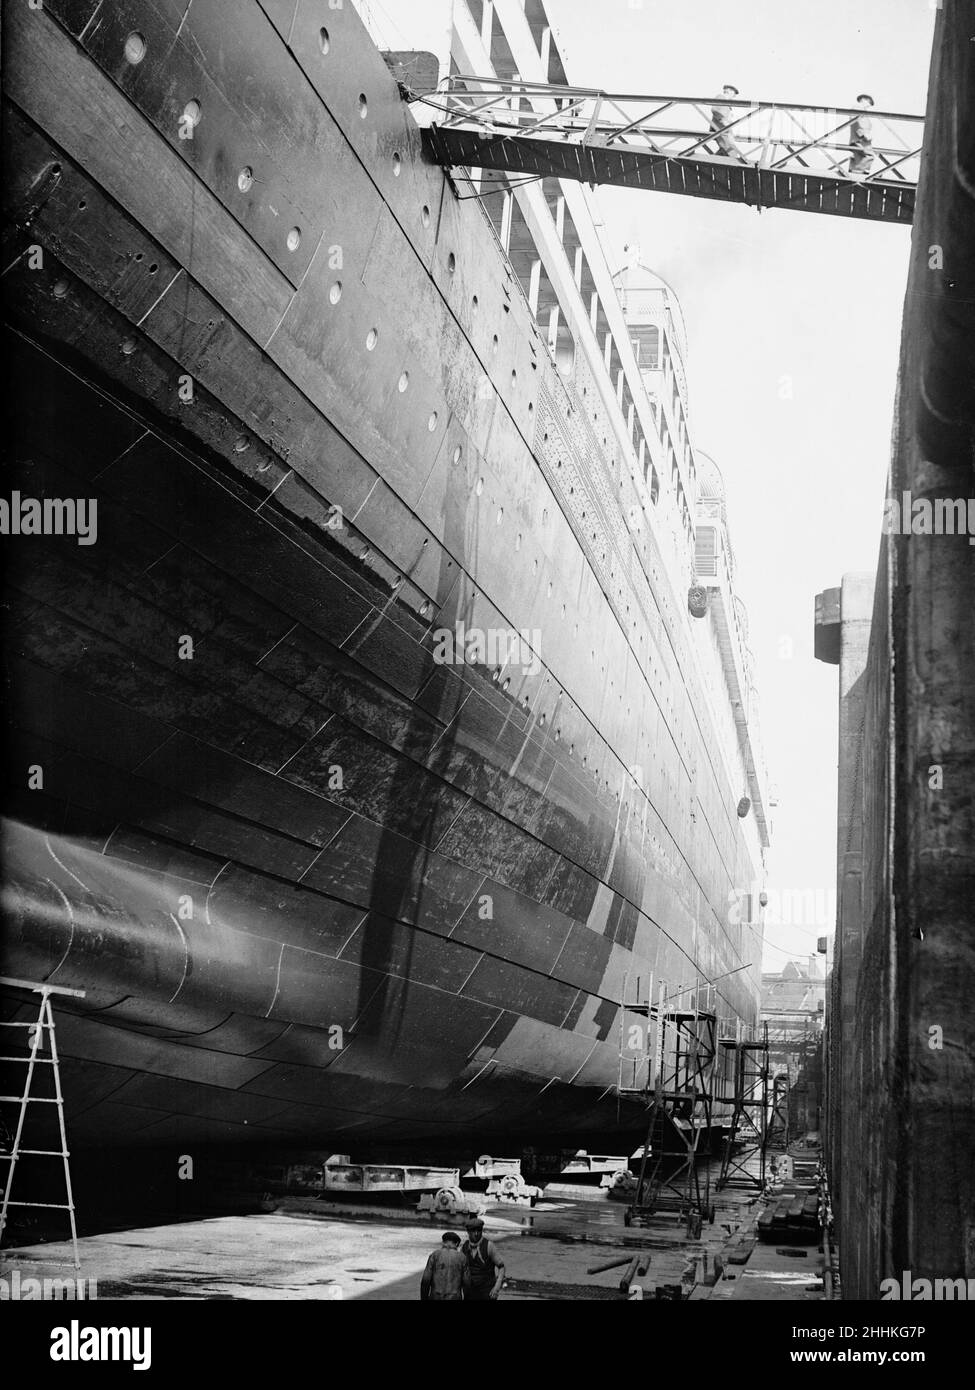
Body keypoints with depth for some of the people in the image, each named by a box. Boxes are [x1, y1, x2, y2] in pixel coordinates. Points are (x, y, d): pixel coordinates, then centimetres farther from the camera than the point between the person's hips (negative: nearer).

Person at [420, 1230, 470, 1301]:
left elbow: (425, 1280, -7)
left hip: (436, 1300, 0)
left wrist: (423, 1301, 1)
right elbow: (466, 1283, 1)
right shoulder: (461, 1258, 0)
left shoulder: (435, 1255, -3)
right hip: (453, 1301, 0)